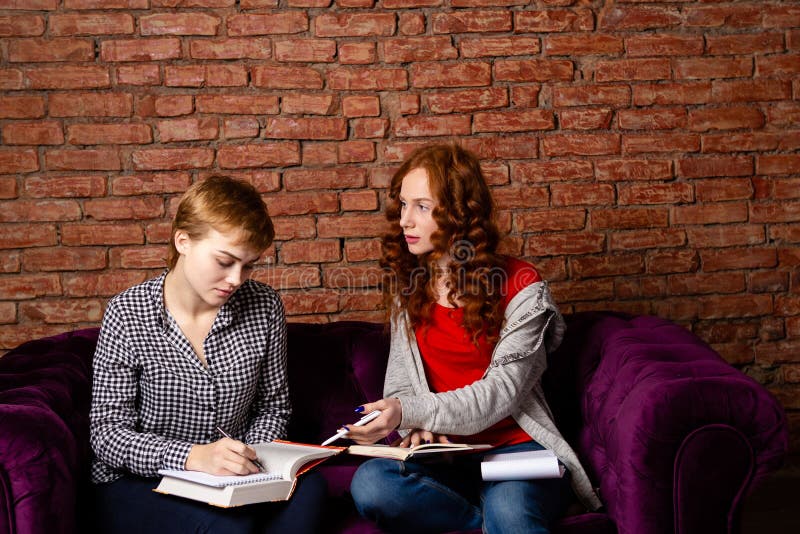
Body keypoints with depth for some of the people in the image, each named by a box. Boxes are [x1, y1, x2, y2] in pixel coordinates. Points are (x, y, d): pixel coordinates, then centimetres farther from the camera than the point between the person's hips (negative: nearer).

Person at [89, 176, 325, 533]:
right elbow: (107, 433, -11)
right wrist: (191, 457, -27)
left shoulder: (264, 307, 1)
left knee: (306, 488, -28)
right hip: (137, 485, -4)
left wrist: (249, 460, -11)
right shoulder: (127, 315, -9)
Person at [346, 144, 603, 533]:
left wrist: (410, 411, -26)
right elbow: (400, 380, 10)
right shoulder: (407, 286, 10)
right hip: (444, 453, 6)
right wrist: (414, 427, -14)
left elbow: (500, 393, -13)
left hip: (515, 448, -5)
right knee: (370, 484, -29)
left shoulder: (520, 286, -6)